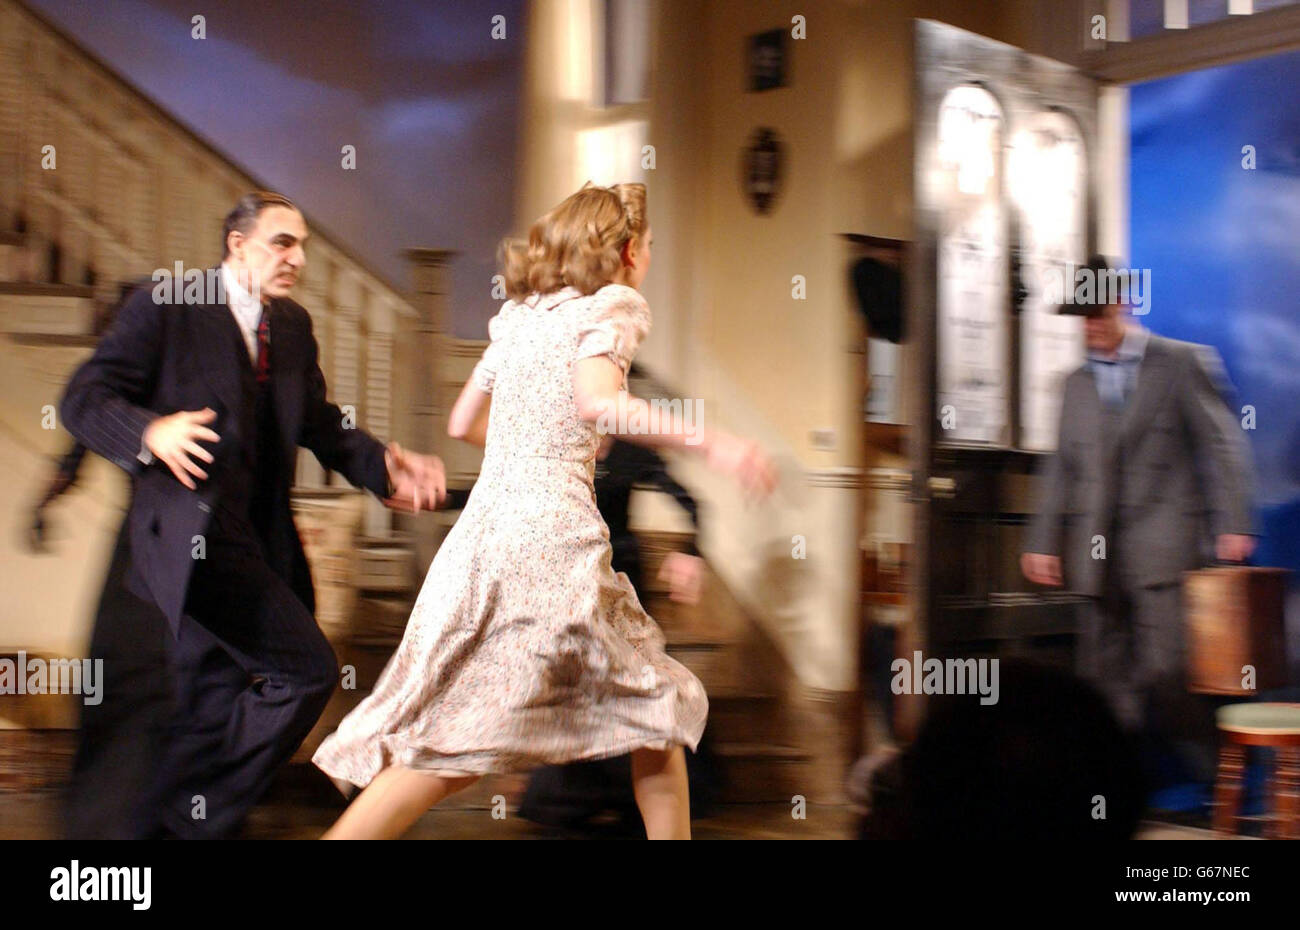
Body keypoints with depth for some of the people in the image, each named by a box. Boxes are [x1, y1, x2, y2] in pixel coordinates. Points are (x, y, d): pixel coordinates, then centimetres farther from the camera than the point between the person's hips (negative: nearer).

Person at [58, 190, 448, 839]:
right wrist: (150, 432, -28)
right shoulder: (167, 306, -5)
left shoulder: (294, 324, 15)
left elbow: (319, 422, 20)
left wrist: (382, 466, 4)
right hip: (194, 533, -8)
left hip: (262, 540, 8)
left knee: (214, 705, 12)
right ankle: (196, 811, -2)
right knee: (309, 669, -15)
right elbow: (82, 400, -9)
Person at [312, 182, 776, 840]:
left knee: (456, 746, 6)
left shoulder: (517, 315, 20)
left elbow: (463, 423, 25)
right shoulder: (611, 305, 0)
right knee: (657, 708, 8)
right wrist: (708, 442, -20)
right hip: (553, 533, -6)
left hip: (481, 532, 7)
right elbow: (598, 403, -19)